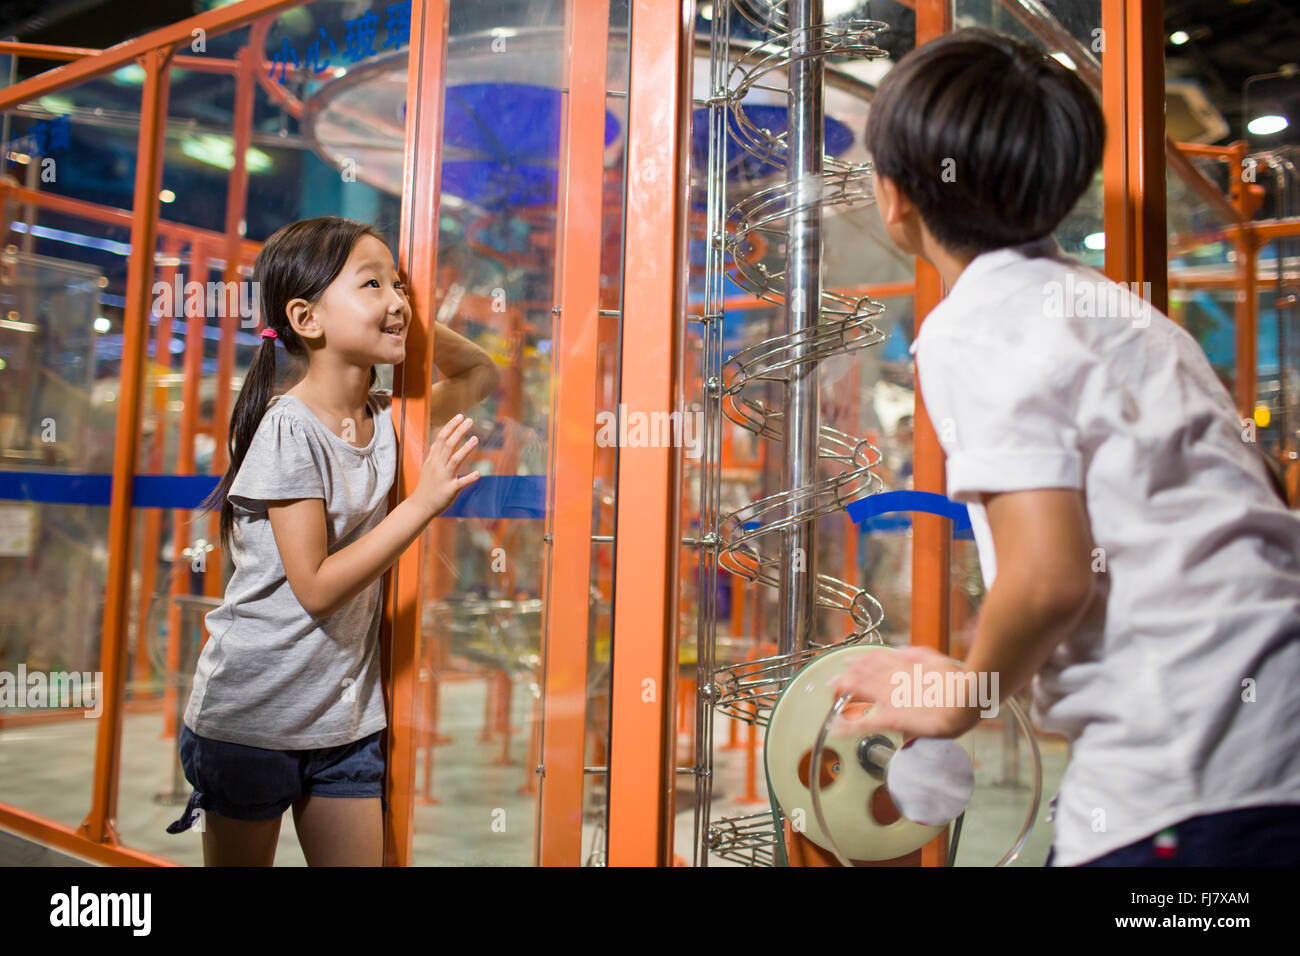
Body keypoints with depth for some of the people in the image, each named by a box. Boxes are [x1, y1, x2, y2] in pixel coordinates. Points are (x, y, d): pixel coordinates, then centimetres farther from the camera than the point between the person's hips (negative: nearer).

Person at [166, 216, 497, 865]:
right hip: (252, 713, -5)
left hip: (347, 715, 6)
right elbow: (316, 588, -21)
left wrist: (417, 326, -1)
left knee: (357, 857, 10)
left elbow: (480, 376, 16)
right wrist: (424, 502, -23)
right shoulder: (289, 430, -19)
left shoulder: (384, 417, 1)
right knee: (241, 859, 13)